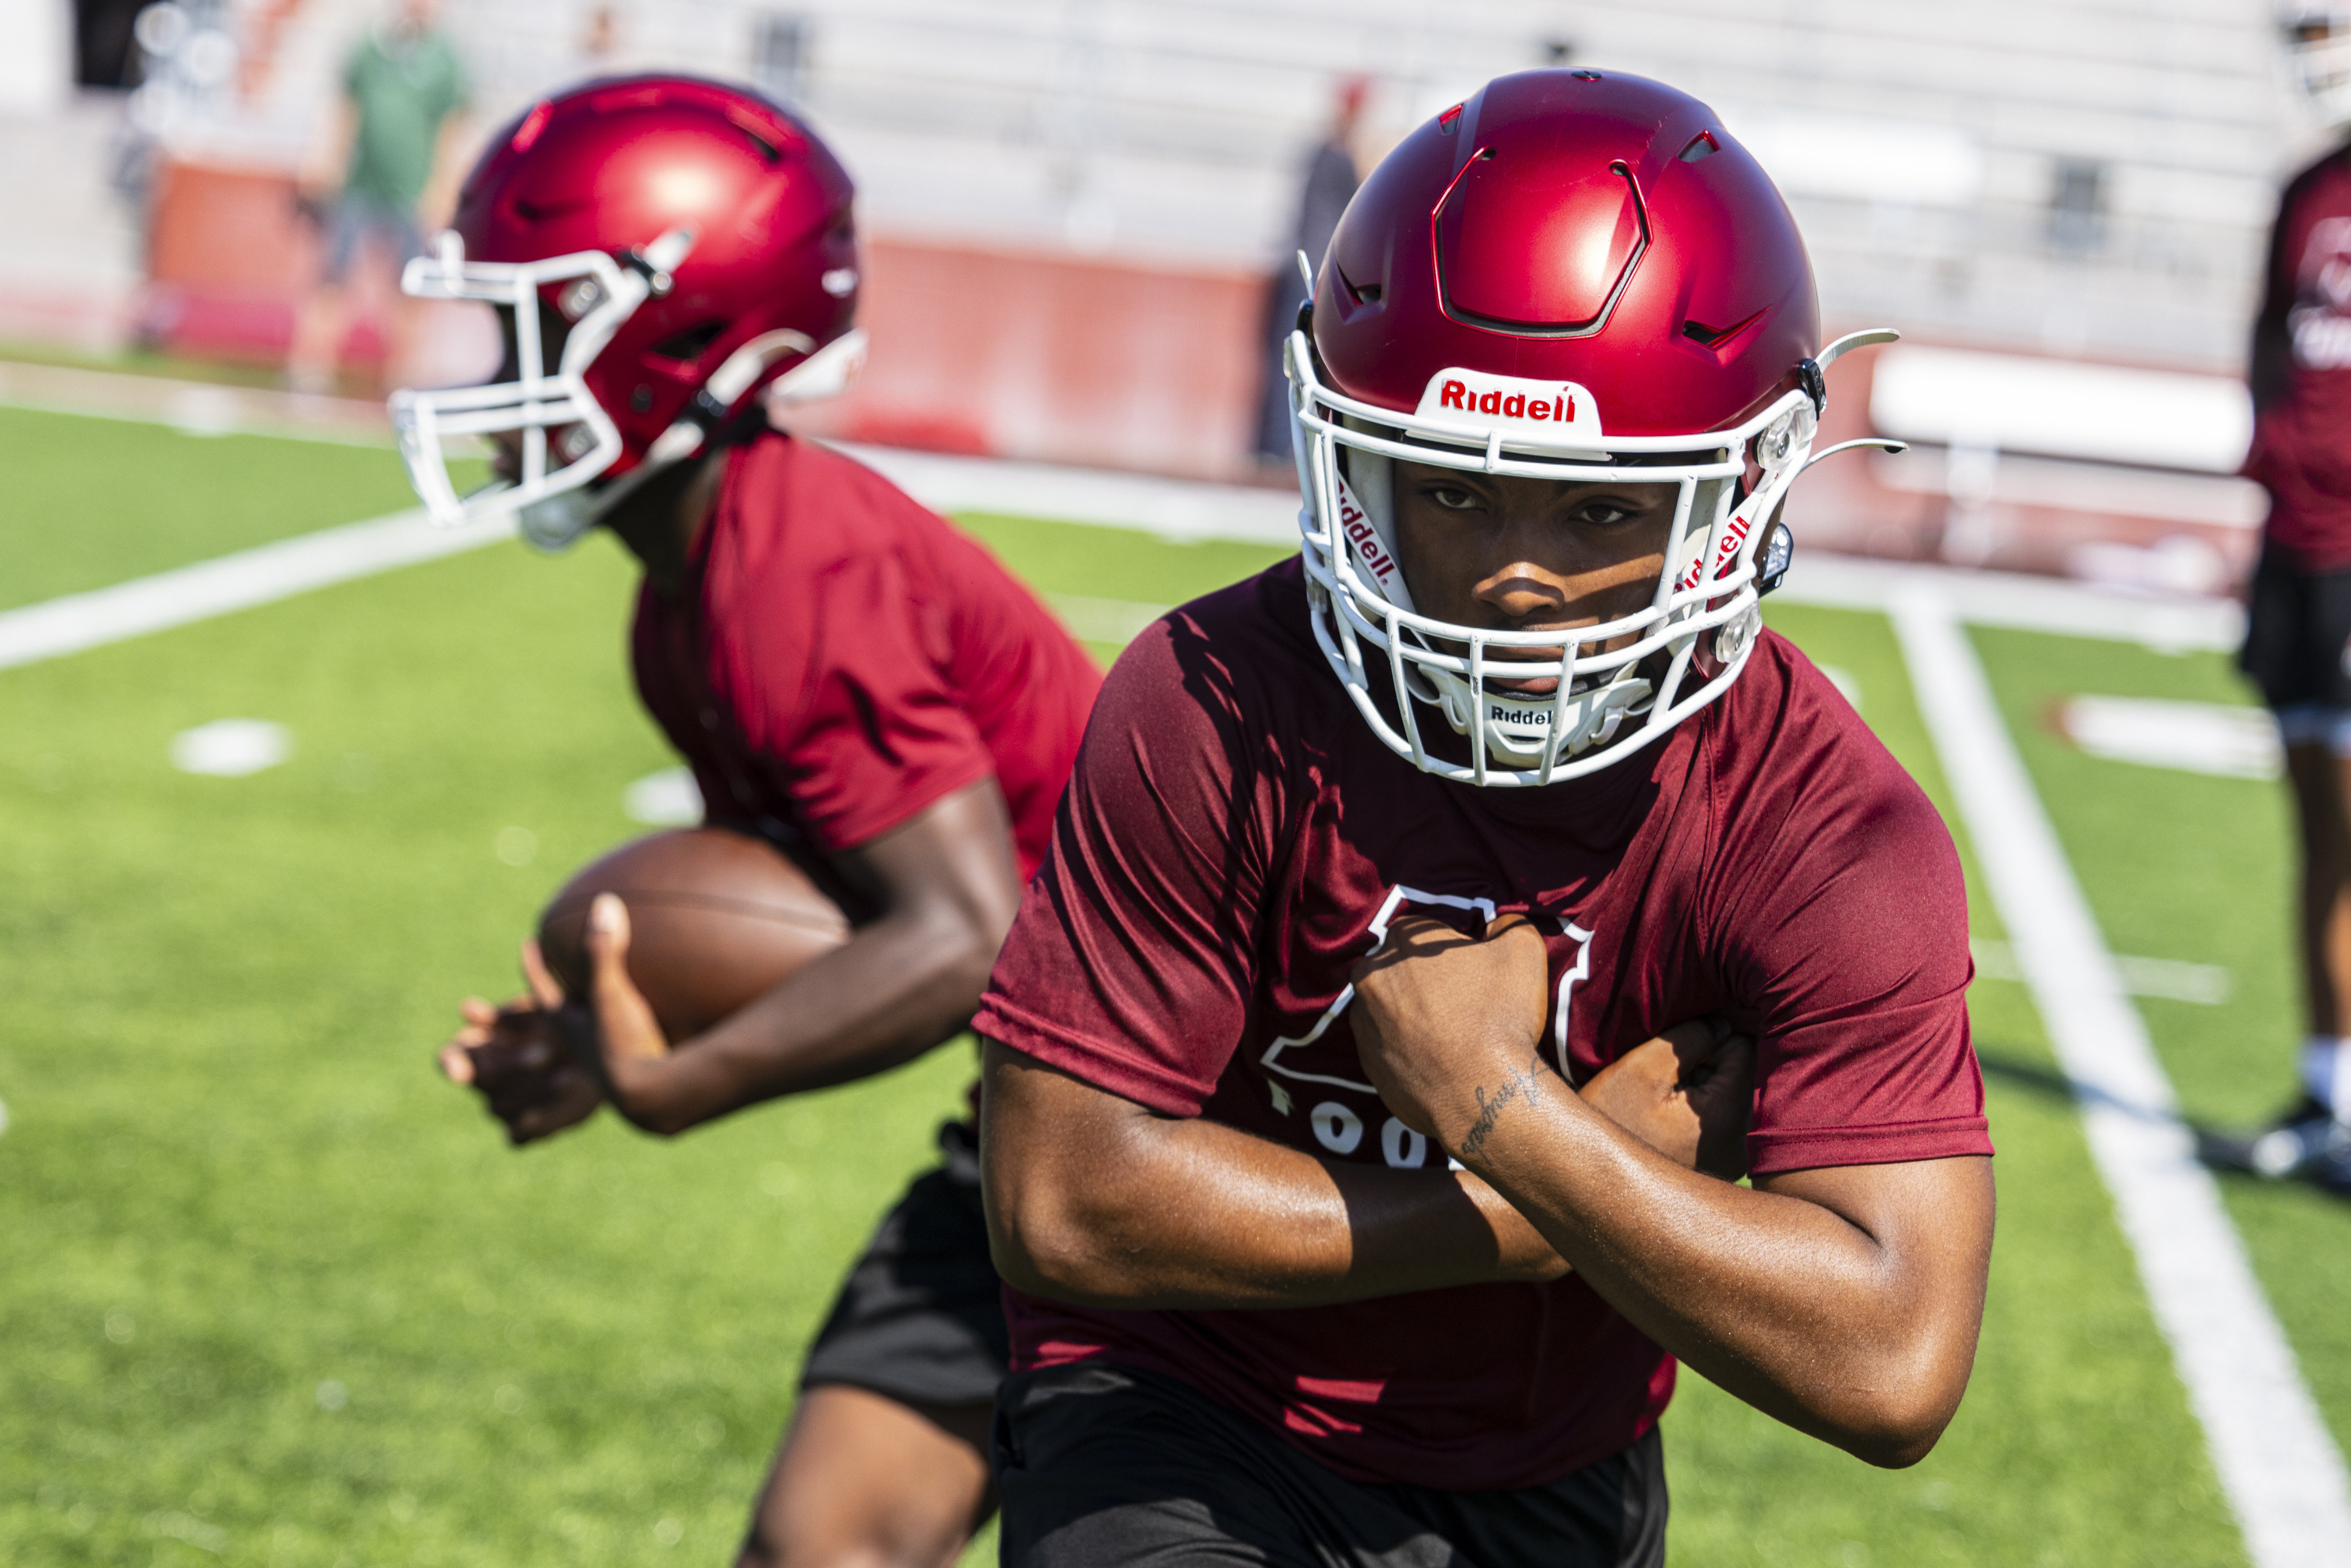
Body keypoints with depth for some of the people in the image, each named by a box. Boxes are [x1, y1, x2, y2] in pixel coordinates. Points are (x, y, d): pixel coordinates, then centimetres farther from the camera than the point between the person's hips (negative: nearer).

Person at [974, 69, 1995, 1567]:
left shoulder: (1835, 844, -19)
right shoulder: (1218, 717, -21)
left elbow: (1895, 1371, -28)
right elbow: (1062, 1202, -22)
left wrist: (1496, 1106, -30)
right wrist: (1534, 1212, -23)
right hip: (1197, 1430, -2)